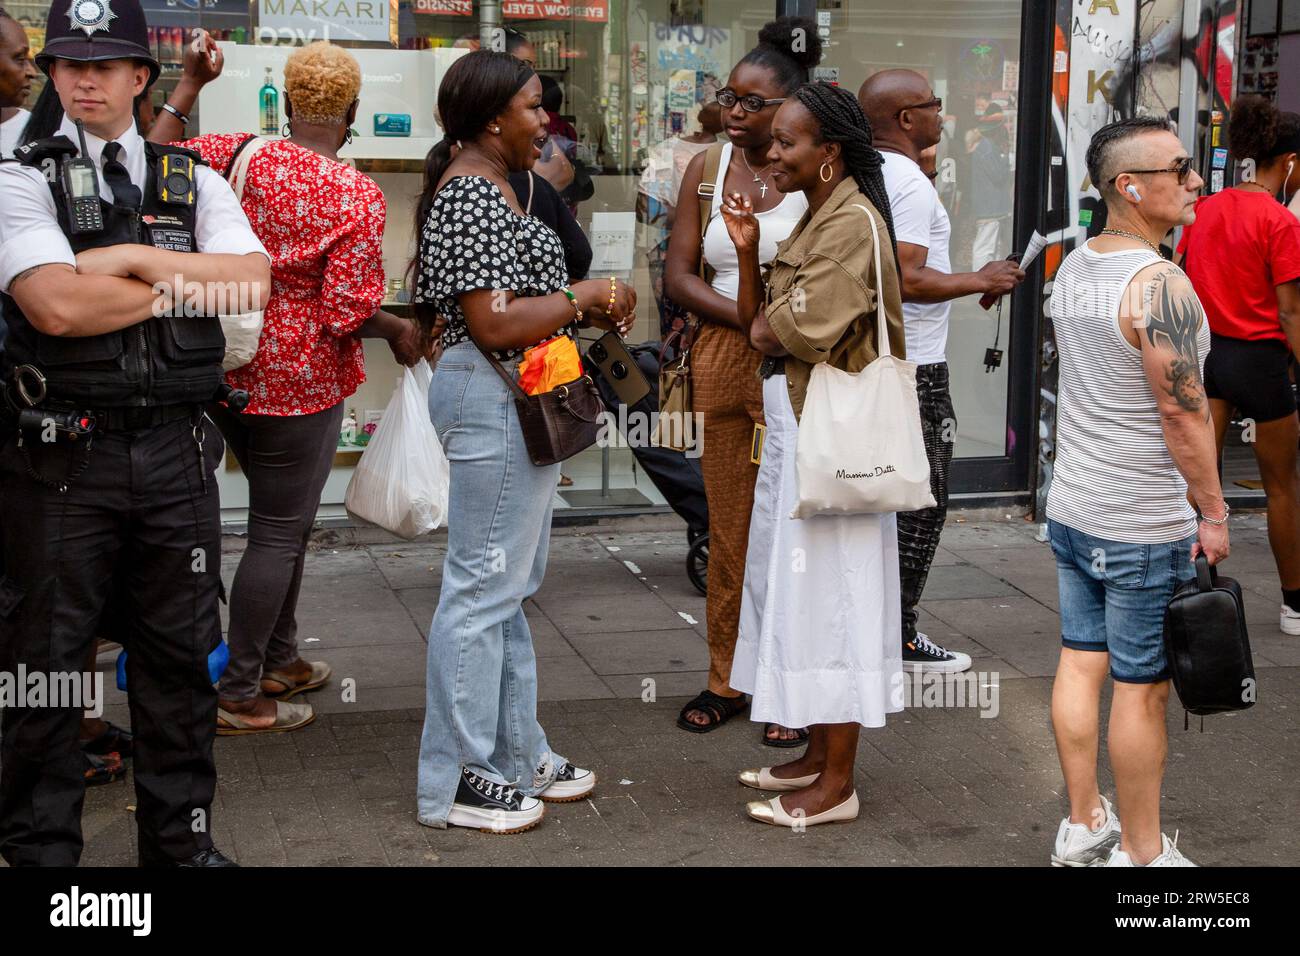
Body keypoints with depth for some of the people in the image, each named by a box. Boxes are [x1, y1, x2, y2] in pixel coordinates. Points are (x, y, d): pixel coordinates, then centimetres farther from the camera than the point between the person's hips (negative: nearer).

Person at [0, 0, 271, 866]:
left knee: (179, 656, 12)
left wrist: (134, 258, -11)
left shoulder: (194, 181, 11)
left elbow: (253, 280, -5)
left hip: (175, 452, 3)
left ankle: (181, 836, 26)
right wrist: (185, 284, -8)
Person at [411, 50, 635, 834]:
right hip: (494, 402, -11)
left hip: (518, 400, 11)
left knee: (511, 585, 16)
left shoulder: (488, 188, 16)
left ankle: (516, 753, 27)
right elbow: (494, 323, -23)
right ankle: (458, 781, 4)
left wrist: (593, 306, 9)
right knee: (484, 587, -5)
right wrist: (584, 299, -13)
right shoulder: (473, 196, -17)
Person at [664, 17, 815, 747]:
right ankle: (727, 681, 21)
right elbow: (679, 275, 1)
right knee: (728, 529, 10)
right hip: (723, 357, 4)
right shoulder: (709, 168, 6)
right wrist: (748, 319, -12)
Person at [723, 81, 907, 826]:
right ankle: (820, 755, 26)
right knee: (800, 592, 15)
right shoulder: (816, 219, 14)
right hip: (796, 429, 10)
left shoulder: (854, 223, -15)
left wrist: (766, 326, -5)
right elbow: (759, 322, 11)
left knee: (828, 595, -3)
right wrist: (748, 249, -1)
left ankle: (837, 785, 6)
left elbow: (805, 330, -26)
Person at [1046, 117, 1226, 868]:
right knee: (1141, 688, 2)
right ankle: (1141, 853, 14)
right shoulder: (1159, 284, -20)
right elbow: (1183, 412, -20)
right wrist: (1214, 511, -11)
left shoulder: (1073, 267, 7)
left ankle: (1084, 826, 25)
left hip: (1072, 508, 8)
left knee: (1081, 664, 14)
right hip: (1144, 525, -8)